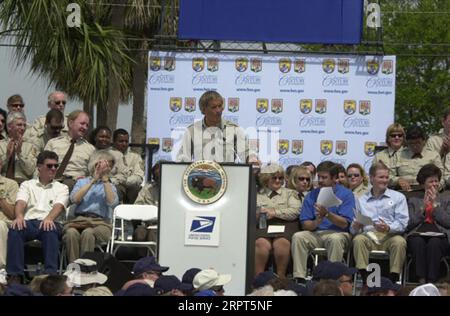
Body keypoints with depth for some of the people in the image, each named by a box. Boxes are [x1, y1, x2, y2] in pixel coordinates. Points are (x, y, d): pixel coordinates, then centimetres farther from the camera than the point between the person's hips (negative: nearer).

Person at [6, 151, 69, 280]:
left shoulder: (61, 188, 20)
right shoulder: (27, 185, 23)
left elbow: (58, 206, 0)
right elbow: (21, 202, 4)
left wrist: (49, 218, -25)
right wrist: (19, 216, -21)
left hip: (49, 223, -1)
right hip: (28, 222, 1)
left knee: (50, 231, -38)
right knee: (15, 229, -34)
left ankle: (50, 273, -42)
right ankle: (14, 274, -34)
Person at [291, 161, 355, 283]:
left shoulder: (346, 194, 2)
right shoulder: (312, 195, 12)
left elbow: (344, 224, -8)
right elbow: (305, 224, 6)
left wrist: (327, 214, -23)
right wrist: (316, 222, -17)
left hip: (338, 233, -3)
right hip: (316, 234, 3)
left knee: (335, 239, -37)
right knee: (298, 237, -24)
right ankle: (299, 278, -27)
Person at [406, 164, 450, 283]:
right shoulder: (414, 201, 25)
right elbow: (409, 224, 10)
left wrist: (435, 205, 4)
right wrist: (424, 207, 3)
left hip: (439, 235, 0)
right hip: (418, 234, 1)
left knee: (434, 242, -37)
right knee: (417, 241, -37)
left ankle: (431, 281, -46)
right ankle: (421, 280, -44)